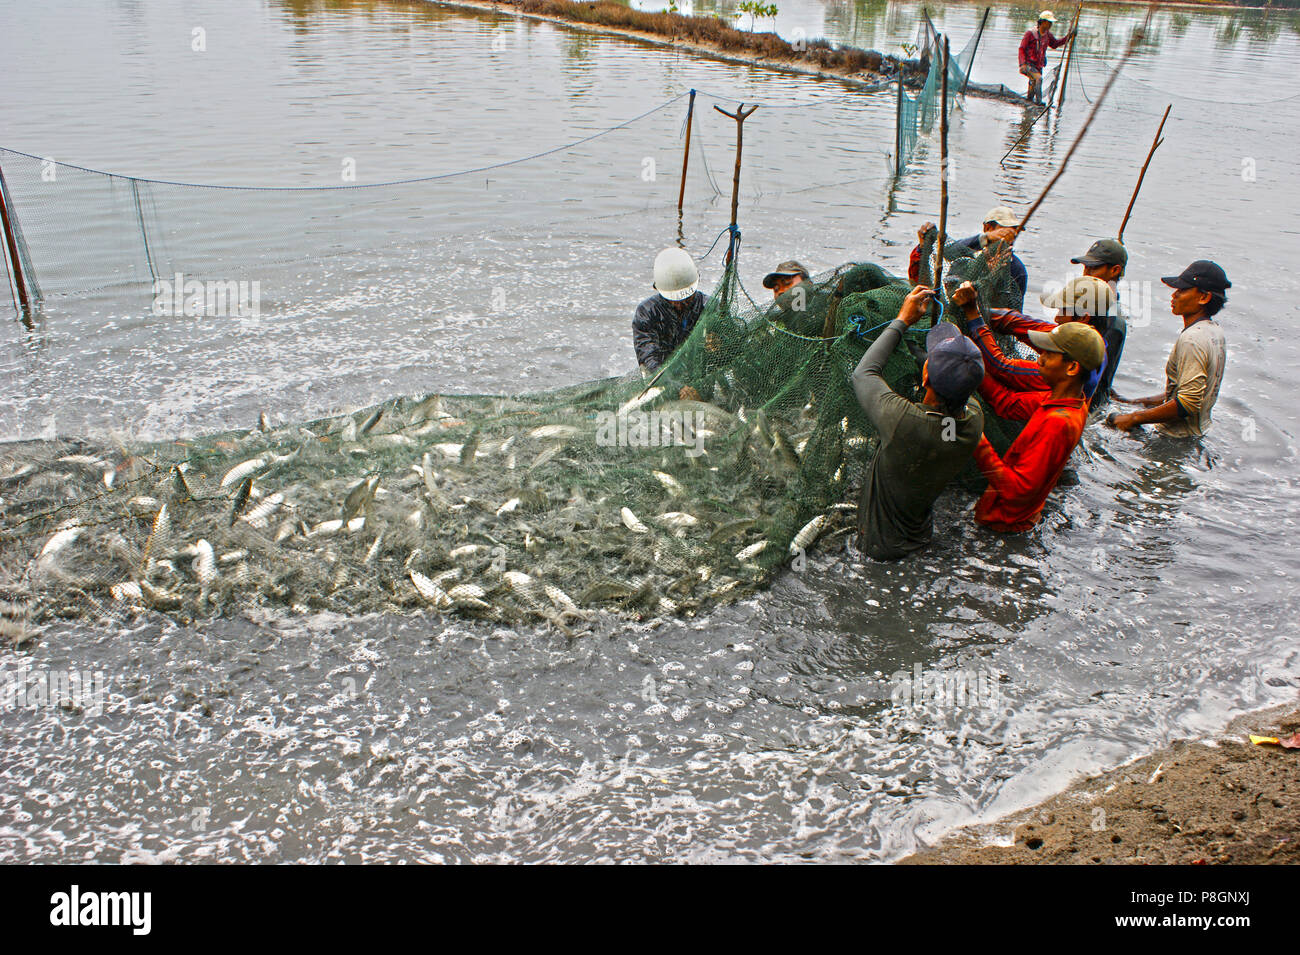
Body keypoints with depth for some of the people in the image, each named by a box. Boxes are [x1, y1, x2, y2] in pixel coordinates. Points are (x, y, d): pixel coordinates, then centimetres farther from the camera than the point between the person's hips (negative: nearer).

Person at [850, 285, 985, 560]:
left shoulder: (903, 420, -37)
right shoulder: (974, 419, -21)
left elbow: (863, 372, -18)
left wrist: (902, 320, -11)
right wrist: (944, 315, 10)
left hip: (879, 544, -5)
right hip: (922, 535, 5)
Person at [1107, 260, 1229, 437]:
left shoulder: (1192, 340, -24)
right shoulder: (1214, 329, 7)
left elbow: (1189, 404, -27)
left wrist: (1135, 418, -21)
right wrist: (1147, 401, 13)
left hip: (1179, 436, -10)